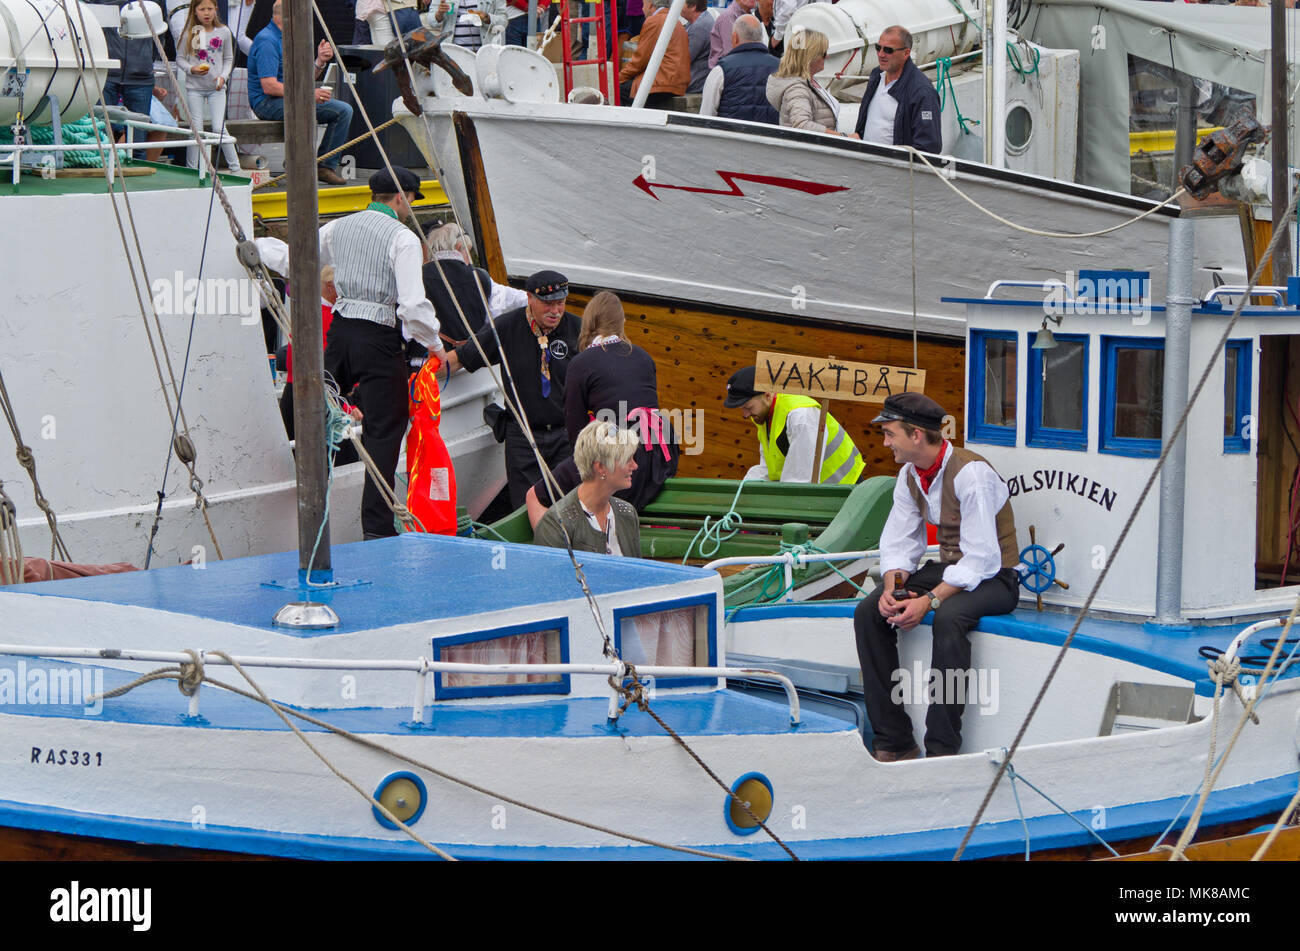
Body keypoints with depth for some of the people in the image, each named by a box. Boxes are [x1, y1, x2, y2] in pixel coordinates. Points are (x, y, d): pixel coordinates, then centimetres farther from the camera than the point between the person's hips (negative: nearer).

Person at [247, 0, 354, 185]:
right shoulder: (267, 41, -15)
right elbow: (269, 86, -23)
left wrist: (320, 61, -3)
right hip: (267, 102, -9)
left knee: (344, 110, -1)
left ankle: (326, 167, -5)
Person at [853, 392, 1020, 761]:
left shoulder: (971, 473, -22)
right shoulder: (910, 475, 3)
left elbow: (981, 559, -25)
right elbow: (898, 544, 7)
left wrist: (931, 600, -31)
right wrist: (891, 588, -14)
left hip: (993, 578, -8)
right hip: (948, 570, 8)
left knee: (948, 618, -37)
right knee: (868, 612, -11)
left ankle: (942, 749, -31)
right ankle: (893, 741, -9)